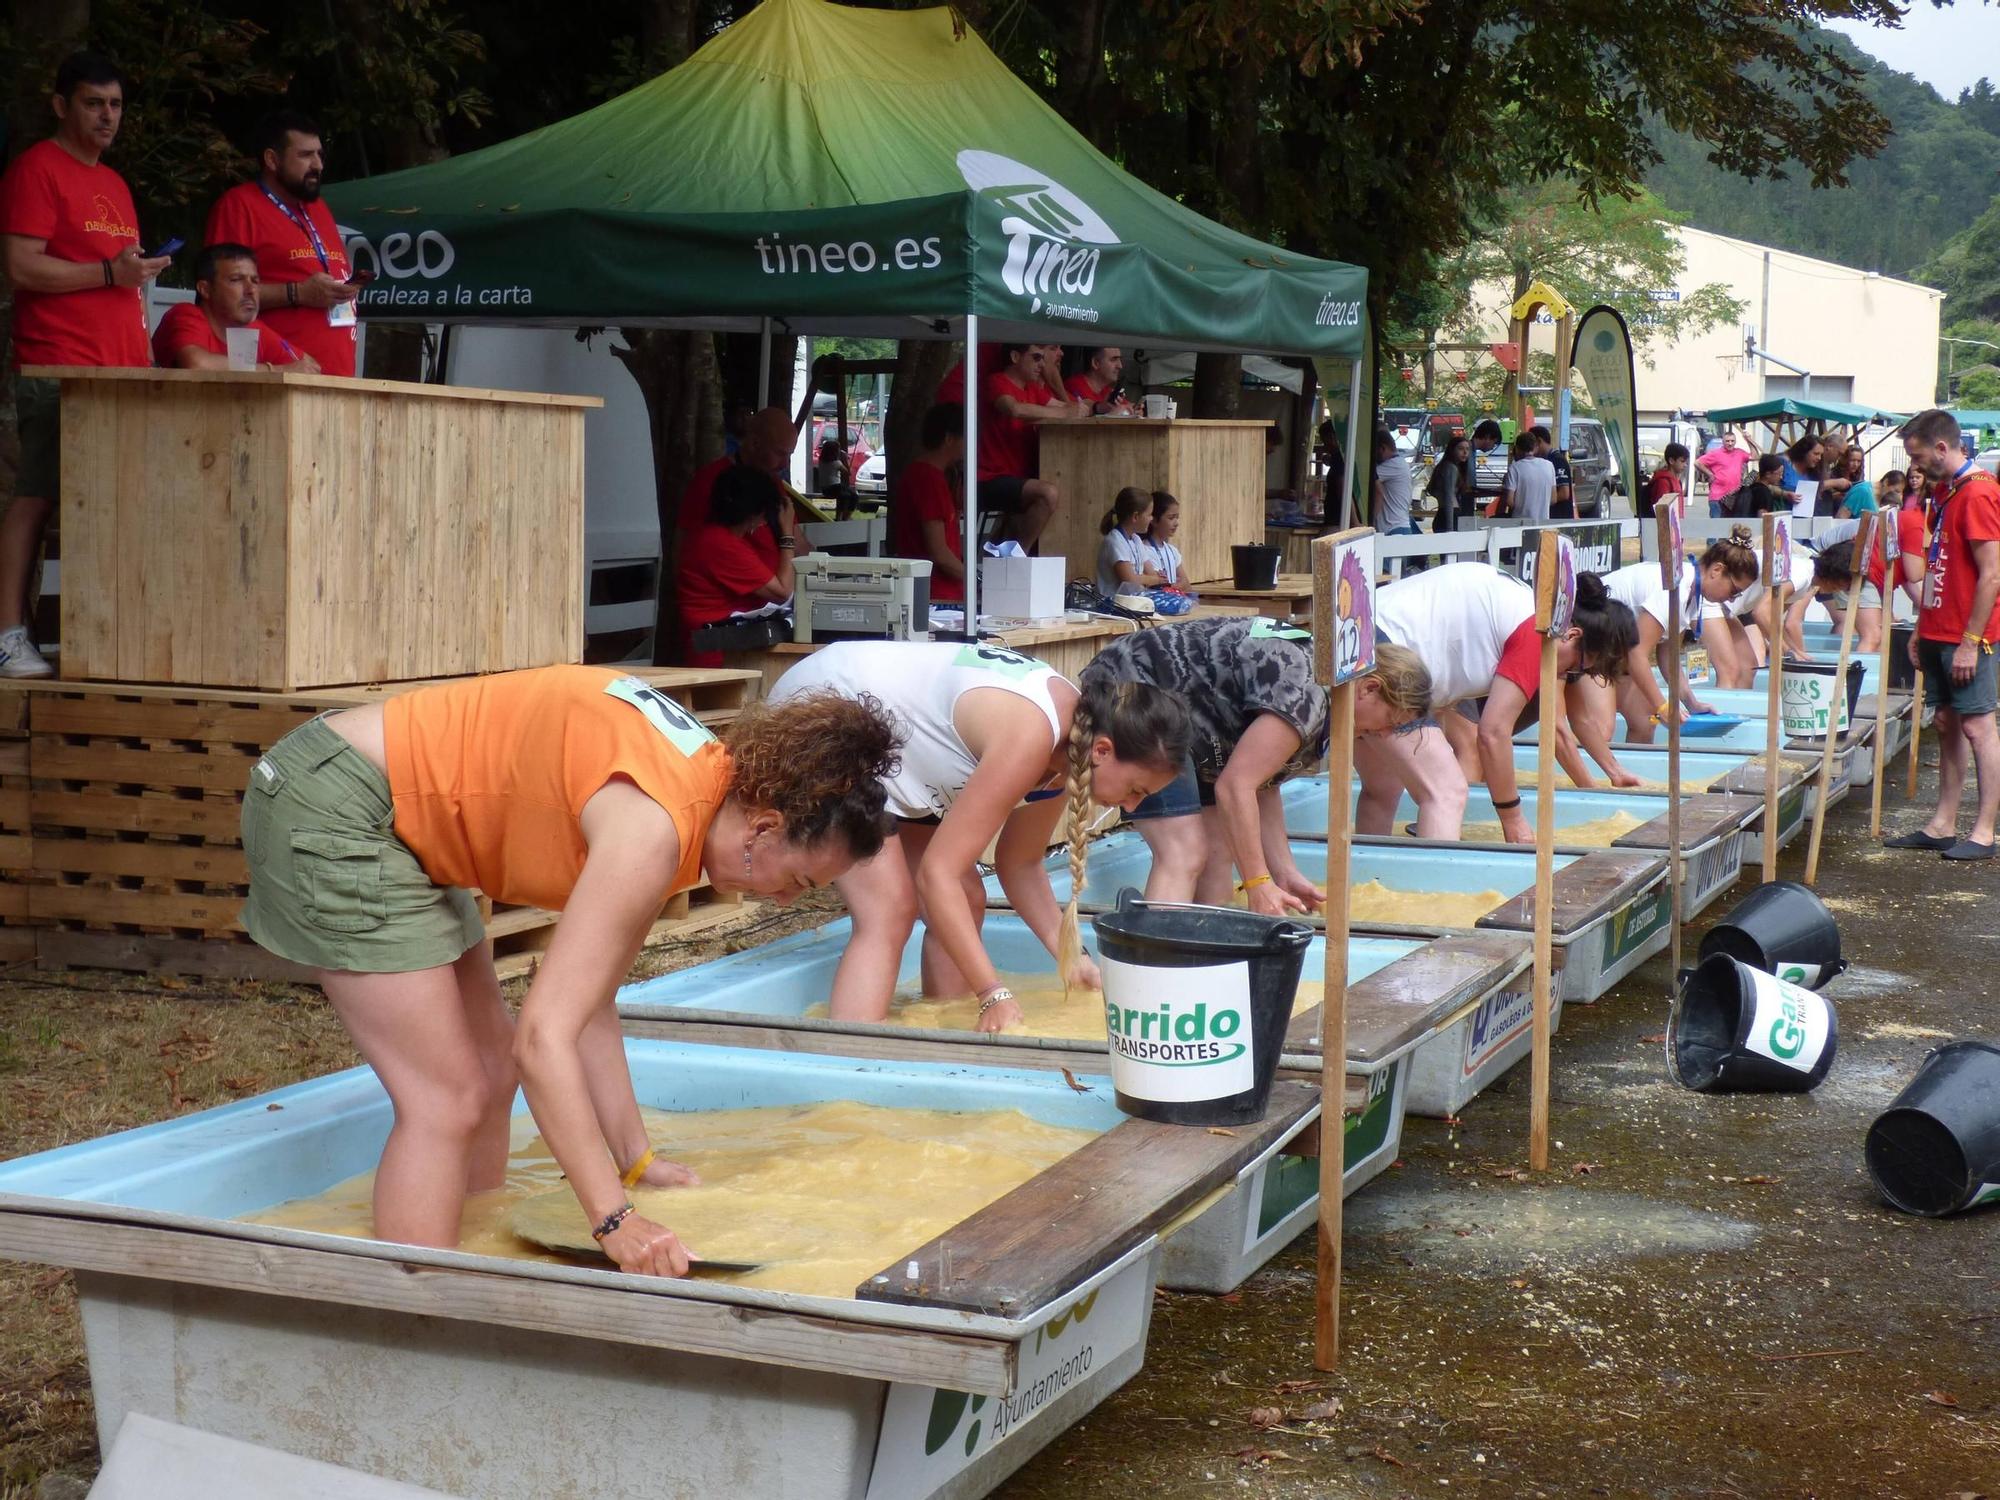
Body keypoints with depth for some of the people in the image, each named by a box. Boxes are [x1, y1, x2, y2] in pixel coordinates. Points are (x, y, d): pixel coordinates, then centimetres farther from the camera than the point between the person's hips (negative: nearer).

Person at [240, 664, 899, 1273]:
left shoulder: (706, 777, 2)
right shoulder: (653, 829, -26)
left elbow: (587, 1003, 6)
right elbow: (543, 1036, -31)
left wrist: (636, 1161, 6)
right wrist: (615, 1220, -31)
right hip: (332, 811, -10)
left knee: (493, 1066, 14)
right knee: (448, 1100, -11)